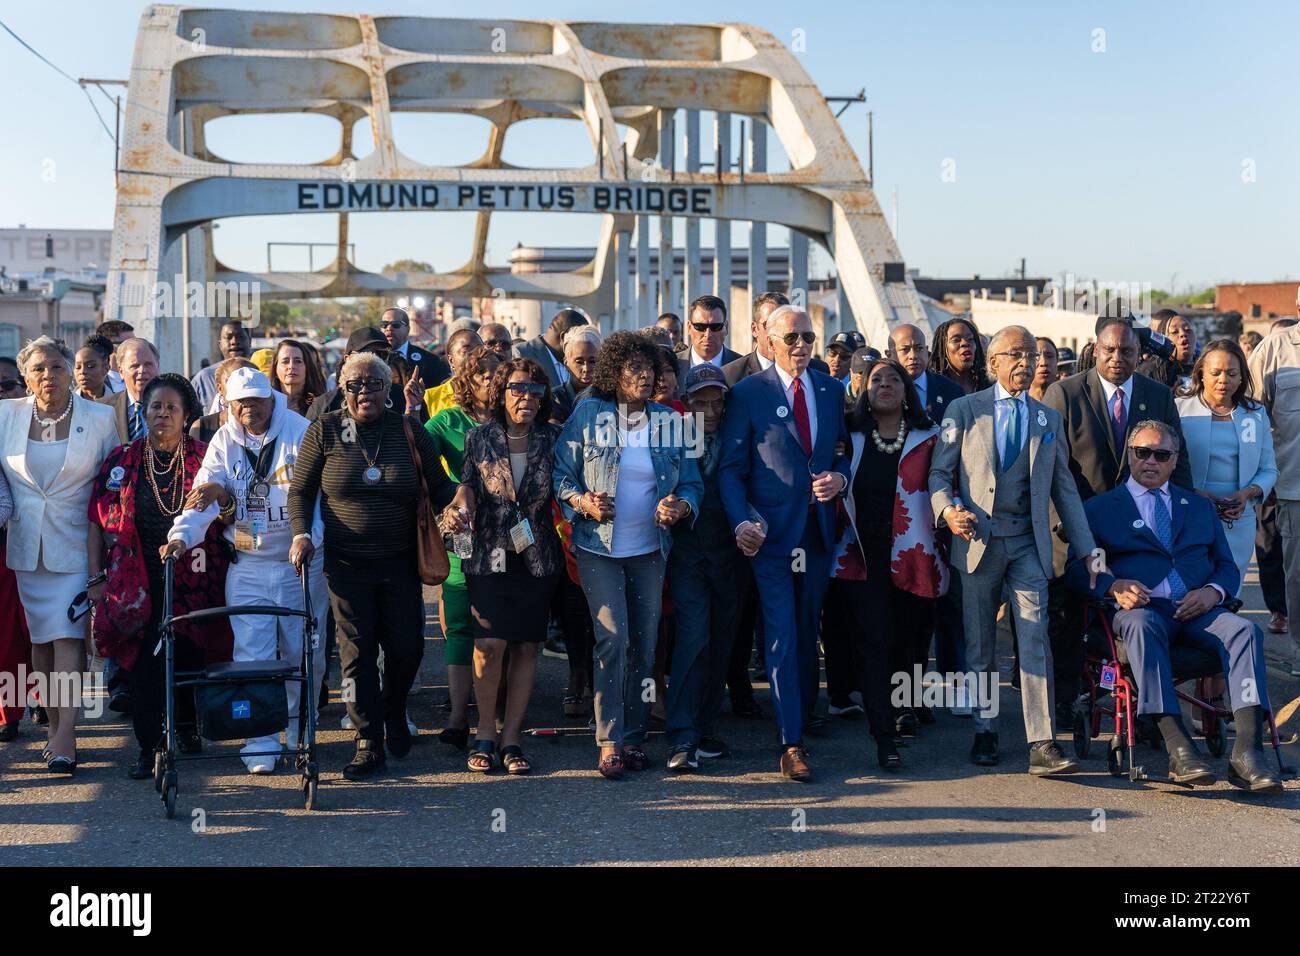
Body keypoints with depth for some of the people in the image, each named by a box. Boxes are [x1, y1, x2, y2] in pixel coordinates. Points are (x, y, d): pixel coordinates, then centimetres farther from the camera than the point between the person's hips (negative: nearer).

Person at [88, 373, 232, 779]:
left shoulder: (204, 459, 0)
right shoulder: (121, 460, 2)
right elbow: (98, 519, 3)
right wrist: (96, 576, -1)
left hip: (193, 581, 0)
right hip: (140, 581, 0)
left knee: (190, 656, 8)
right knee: (144, 661, -3)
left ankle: (187, 725, 33)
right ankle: (147, 746, 5)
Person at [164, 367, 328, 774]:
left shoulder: (300, 432, -4)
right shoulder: (224, 441, 4)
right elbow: (204, 493, -6)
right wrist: (182, 534, -23)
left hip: (300, 563, -1)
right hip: (247, 566, 2)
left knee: (302, 655, 7)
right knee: (252, 656, -3)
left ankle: (299, 736, 26)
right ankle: (260, 745, 6)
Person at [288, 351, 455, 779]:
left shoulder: (409, 432, 3)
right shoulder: (323, 431, 1)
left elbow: (439, 487, 10)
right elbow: (300, 490, 5)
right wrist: (301, 534, -9)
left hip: (399, 563, 1)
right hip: (346, 564, -1)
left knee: (407, 648, 3)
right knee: (357, 653, -1)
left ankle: (394, 715, 33)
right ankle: (369, 745, 8)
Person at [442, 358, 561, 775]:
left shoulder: (552, 440, 5)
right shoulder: (480, 438, 4)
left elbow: (563, 490, 10)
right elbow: (469, 482, 6)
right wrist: (458, 507, -13)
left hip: (538, 559, 1)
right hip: (489, 556, -1)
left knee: (527, 647, 3)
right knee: (490, 643, -12)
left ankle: (510, 739, 13)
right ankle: (485, 733, 7)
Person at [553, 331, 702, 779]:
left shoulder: (668, 420, 5)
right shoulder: (588, 414, -2)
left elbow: (691, 482, 7)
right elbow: (561, 473, -1)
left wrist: (680, 506, -14)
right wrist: (582, 502, -18)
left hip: (649, 550, 3)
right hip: (598, 548, -3)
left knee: (644, 644, 7)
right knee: (612, 637, -14)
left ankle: (634, 737, 19)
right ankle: (609, 741, -4)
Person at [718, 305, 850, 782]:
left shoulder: (831, 390, 11)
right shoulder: (747, 394, -3)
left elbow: (844, 451, 18)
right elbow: (730, 469, -4)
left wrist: (840, 477, -6)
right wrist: (741, 523, -18)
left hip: (817, 532, 5)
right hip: (772, 532, -4)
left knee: (808, 635, 13)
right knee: (782, 638, -7)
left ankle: (801, 721, 28)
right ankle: (791, 745, -4)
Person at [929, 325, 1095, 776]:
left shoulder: (1049, 418, 12)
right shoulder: (964, 410, 4)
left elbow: (1064, 489, 13)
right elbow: (939, 472, 2)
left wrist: (1086, 549, 9)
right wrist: (948, 510, -18)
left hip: (1029, 543, 1)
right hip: (979, 540, -1)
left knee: (1035, 640, -9)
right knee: (980, 645, 7)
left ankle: (1042, 745, -10)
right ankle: (985, 731, 21)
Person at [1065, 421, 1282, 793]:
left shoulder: (1200, 507, 26)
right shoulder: (1099, 508, 16)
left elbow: (1227, 567, 20)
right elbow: (1077, 569, 6)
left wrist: (1213, 591, -4)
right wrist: (1114, 586, -16)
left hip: (1197, 611, 3)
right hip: (1141, 609, -3)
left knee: (1245, 630, -28)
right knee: (1141, 625, -38)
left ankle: (1246, 753, -37)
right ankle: (1179, 750, -45)